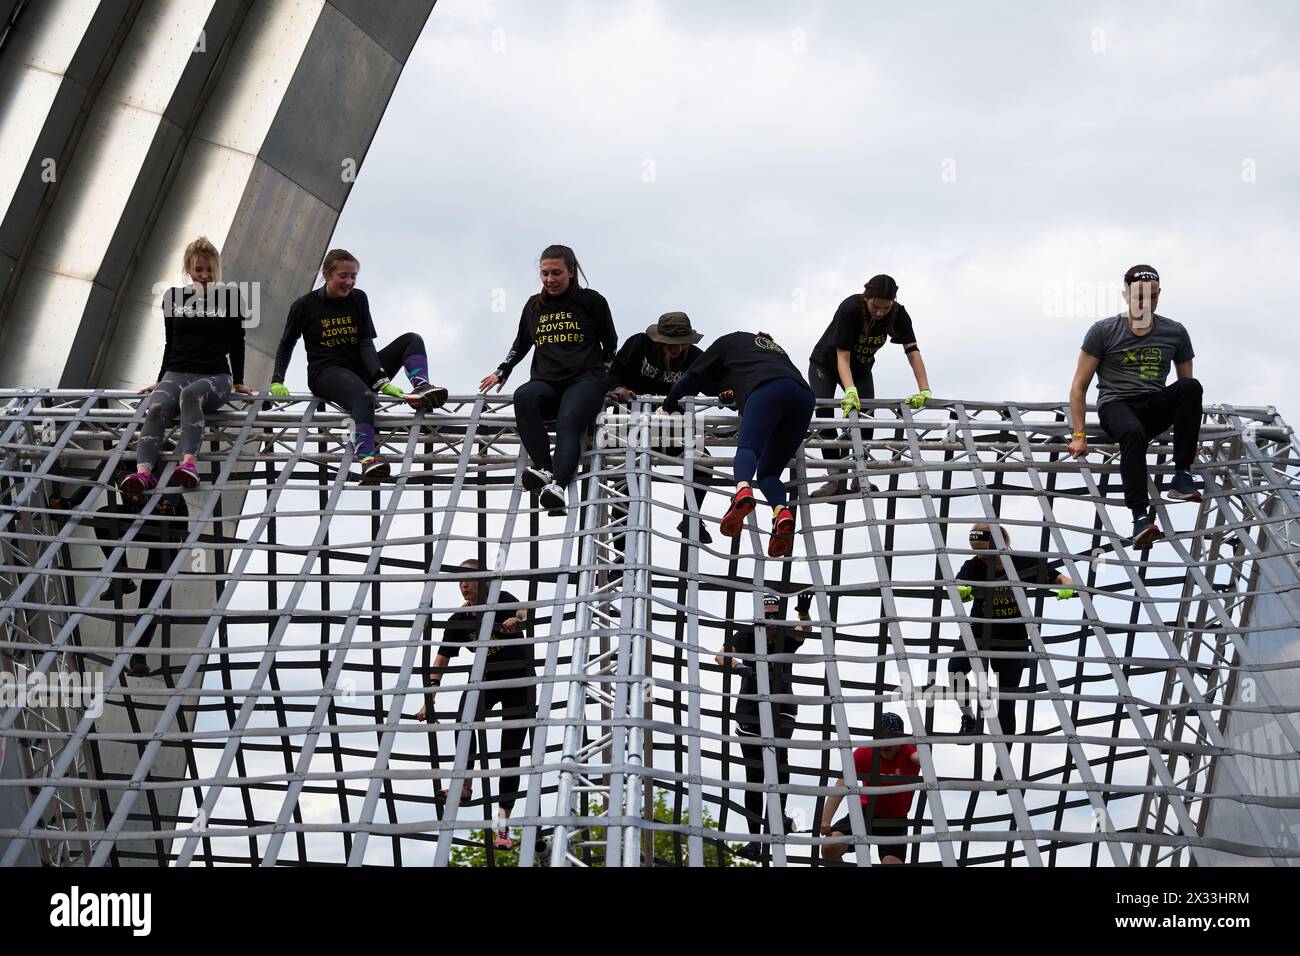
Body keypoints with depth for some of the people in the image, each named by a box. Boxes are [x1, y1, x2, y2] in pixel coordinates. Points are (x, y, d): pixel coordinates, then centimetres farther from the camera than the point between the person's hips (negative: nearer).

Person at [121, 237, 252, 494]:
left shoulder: (229, 296, 6)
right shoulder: (173, 297, 14)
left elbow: (236, 343, 12)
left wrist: (239, 383, 13)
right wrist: (159, 380, 22)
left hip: (215, 377, -2)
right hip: (176, 374, 2)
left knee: (190, 394, -39)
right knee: (156, 408, -32)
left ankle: (189, 464, -56)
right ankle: (143, 472, -54)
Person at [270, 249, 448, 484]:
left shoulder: (358, 299, 7)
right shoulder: (305, 306, -2)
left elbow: (366, 344, -1)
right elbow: (286, 344, 11)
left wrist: (382, 381, -16)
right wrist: (277, 381, 0)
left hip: (360, 368, 6)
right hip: (327, 372, -5)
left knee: (412, 340, -9)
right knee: (364, 397, -40)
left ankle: (422, 388, -39)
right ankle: (367, 460, -63)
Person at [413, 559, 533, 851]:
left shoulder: (500, 600, -13)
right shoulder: (459, 620, -5)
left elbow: (523, 610, -35)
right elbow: (441, 660, -7)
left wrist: (517, 619, -60)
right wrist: (429, 700, -16)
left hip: (519, 681, -3)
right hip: (487, 679, 3)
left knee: (510, 755, -5)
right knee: (466, 719, -30)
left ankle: (502, 826, -6)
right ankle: (465, 784, -17)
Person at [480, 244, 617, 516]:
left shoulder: (591, 301, 10)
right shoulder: (534, 305, 21)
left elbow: (610, 343, 16)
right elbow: (521, 344, 34)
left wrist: (605, 379, 9)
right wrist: (502, 372, 27)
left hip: (585, 379, -3)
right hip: (546, 382, 3)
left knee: (568, 423, -35)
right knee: (523, 397, -34)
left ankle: (557, 485, -58)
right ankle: (543, 468, -44)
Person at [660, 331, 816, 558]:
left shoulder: (731, 340, 31)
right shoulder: (776, 349, 45)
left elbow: (694, 376, 31)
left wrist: (667, 406, 43)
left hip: (767, 390, -5)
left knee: (748, 448, -18)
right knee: (768, 471, 6)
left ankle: (743, 492, -52)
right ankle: (781, 512, -24)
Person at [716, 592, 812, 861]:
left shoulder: (786, 636, -4)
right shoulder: (747, 634, -8)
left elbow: (804, 630, -25)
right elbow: (721, 656, -23)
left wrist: (803, 611, -46)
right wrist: (736, 666, -44)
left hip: (782, 708, 0)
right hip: (751, 709, 0)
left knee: (779, 754, -24)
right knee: (754, 773, 2)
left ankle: (779, 814, -12)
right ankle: (755, 840, 7)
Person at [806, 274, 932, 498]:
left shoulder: (898, 314, -24)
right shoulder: (850, 309, -36)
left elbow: (912, 351, -30)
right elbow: (842, 356, -37)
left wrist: (925, 391, -41)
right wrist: (850, 391, -51)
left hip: (861, 369, 3)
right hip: (826, 364, -3)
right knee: (824, 413, -19)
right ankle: (837, 478, -15)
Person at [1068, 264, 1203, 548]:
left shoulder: (1175, 333, 7)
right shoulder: (1103, 331, -1)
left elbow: (1186, 385, 16)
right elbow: (1079, 387, 0)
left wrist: (1190, 433, 11)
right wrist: (1079, 436, -7)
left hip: (1155, 408, 3)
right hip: (1116, 406, -3)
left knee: (1191, 387, -29)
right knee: (1133, 433, -39)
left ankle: (1182, 477, -29)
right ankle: (1141, 516, -47)